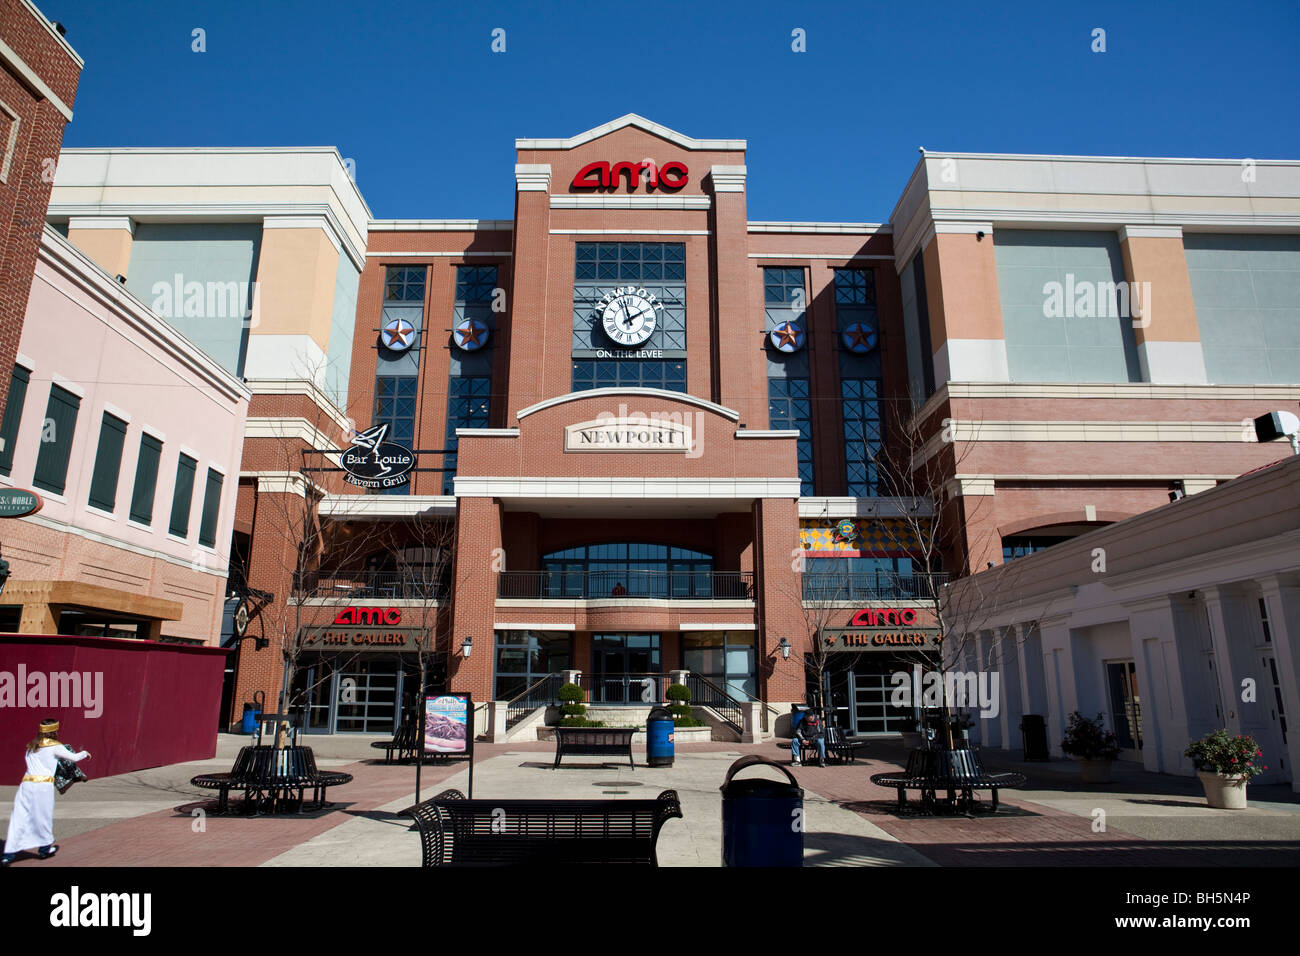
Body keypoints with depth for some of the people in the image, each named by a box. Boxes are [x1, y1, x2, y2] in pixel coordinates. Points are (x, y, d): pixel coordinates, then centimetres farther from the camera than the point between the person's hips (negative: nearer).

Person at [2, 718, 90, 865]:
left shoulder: (31, 746, 17)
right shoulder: (55, 746, 0)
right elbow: (74, 757, 6)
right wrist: (85, 753, 26)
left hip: (26, 784, 5)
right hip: (43, 784, -5)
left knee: (18, 819, 5)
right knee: (43, 817, 10)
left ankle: (8, 854, 0)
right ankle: (44, 849, 25)